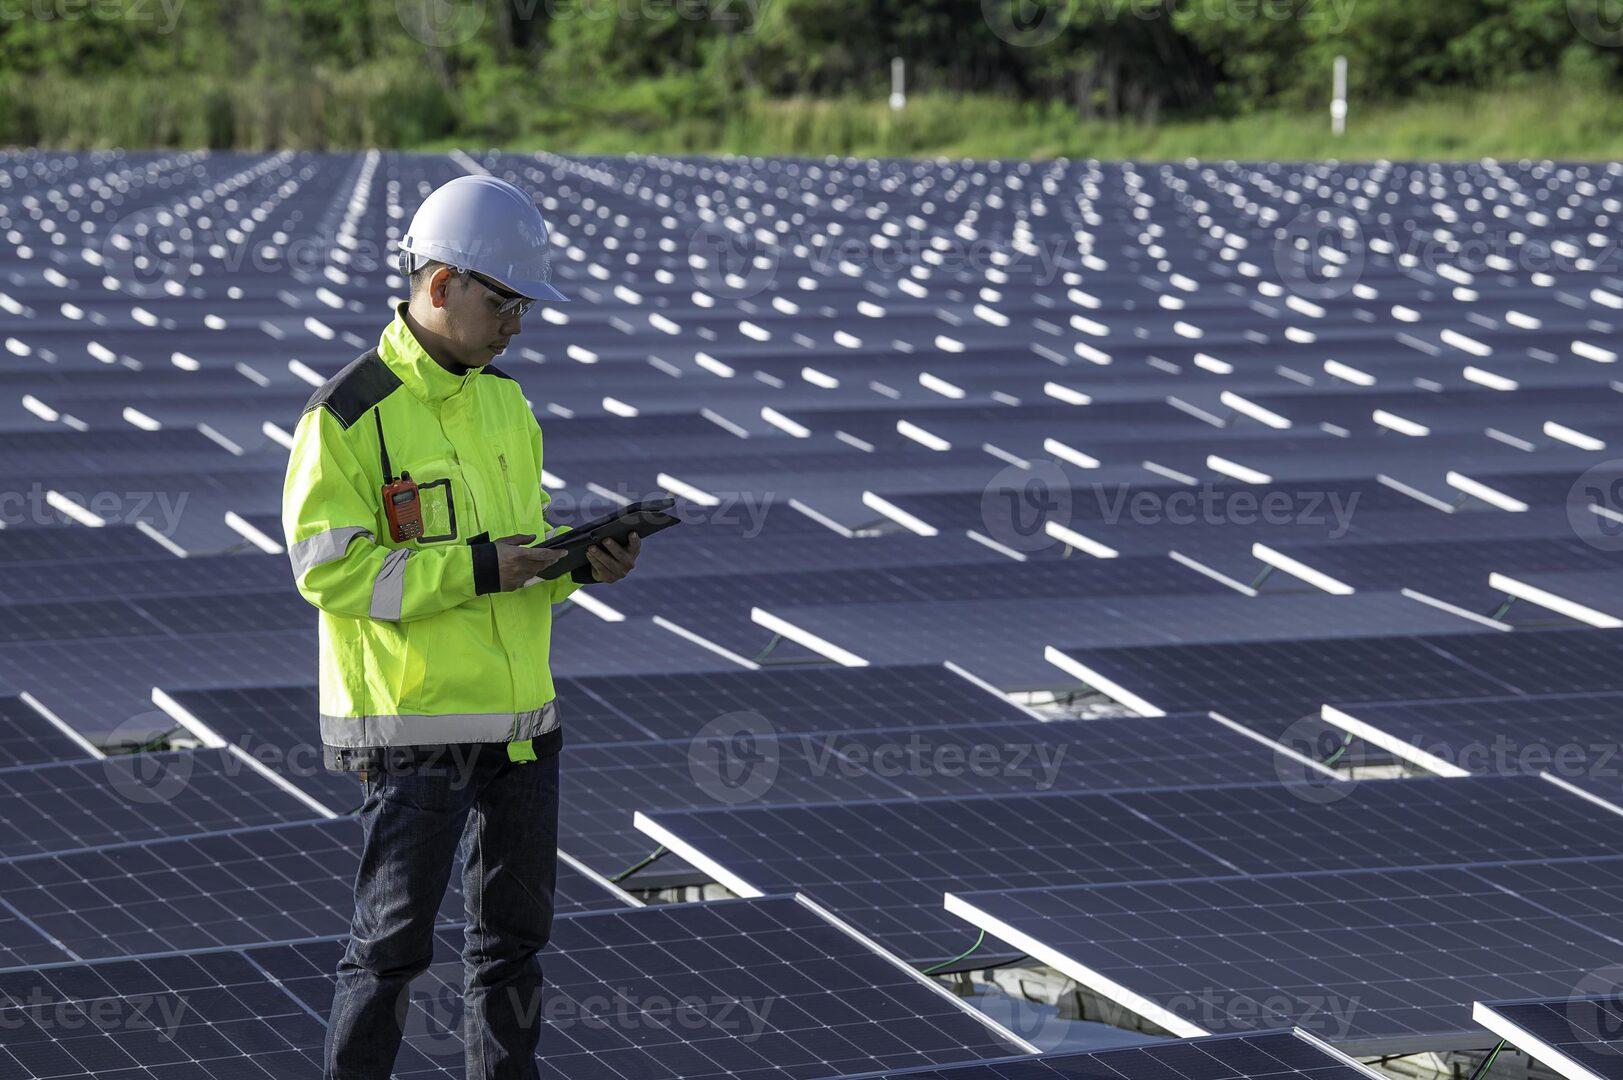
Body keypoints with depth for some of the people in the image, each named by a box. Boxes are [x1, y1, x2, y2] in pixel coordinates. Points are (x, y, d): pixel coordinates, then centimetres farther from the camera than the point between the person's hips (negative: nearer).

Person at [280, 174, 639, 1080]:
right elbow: (328, 568, -17)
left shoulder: (506, 402, 12)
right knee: (395, 944, -3)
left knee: (516, 934, 14)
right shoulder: (350, 416, -12)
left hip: (521, 716, 7)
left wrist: (583, 563, -1)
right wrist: (479, 568, -22)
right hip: (412, 724, -7)